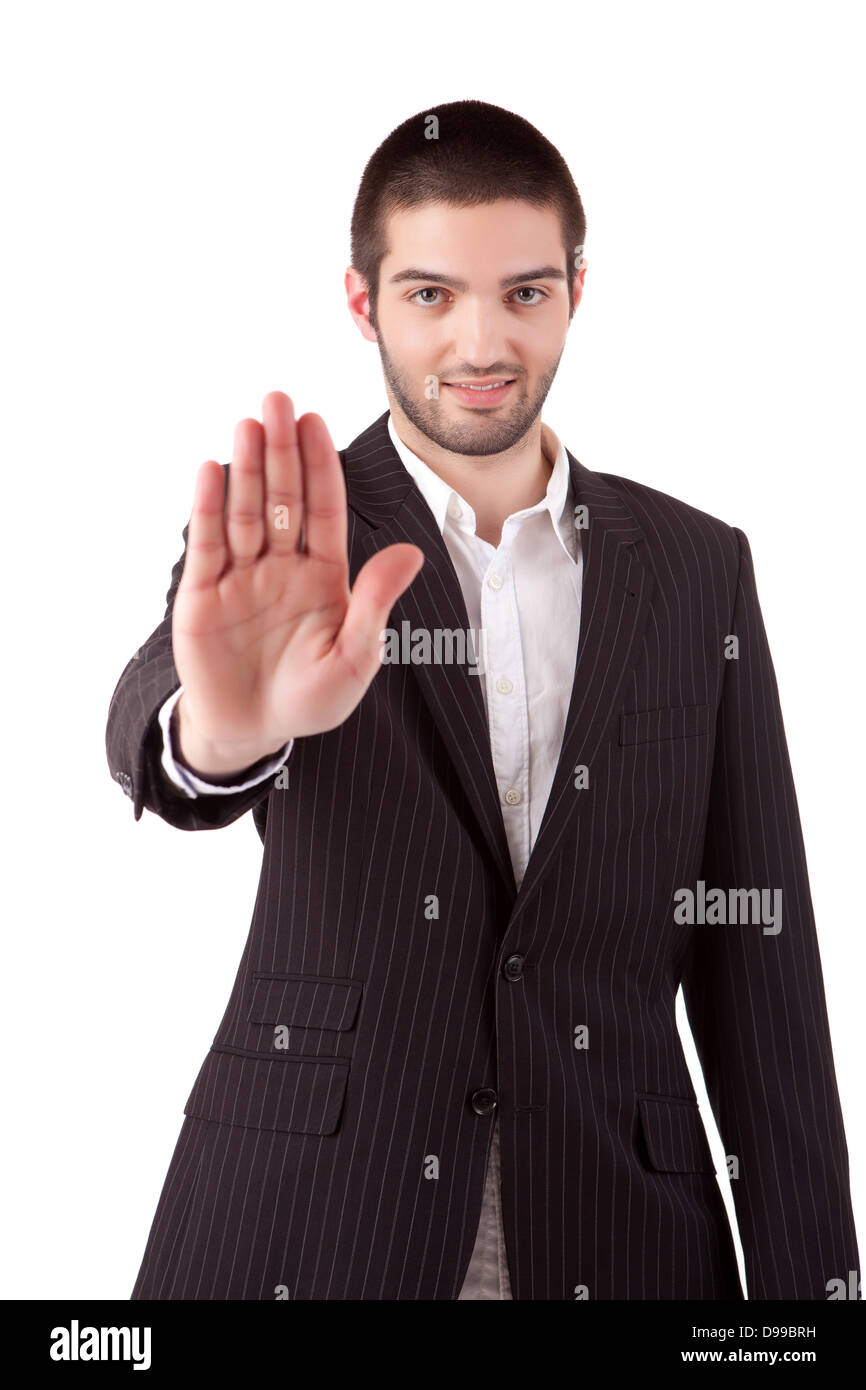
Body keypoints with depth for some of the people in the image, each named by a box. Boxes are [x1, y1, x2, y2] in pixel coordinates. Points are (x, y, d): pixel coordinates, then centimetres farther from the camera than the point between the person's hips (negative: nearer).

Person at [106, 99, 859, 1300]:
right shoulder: (277, 549, -2)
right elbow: (148, 730, -24)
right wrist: (226, 724, -48)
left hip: (620, 1233, 2)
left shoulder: (701, 570, 4)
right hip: (302, 1222, -2)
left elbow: (755, 950, 4)